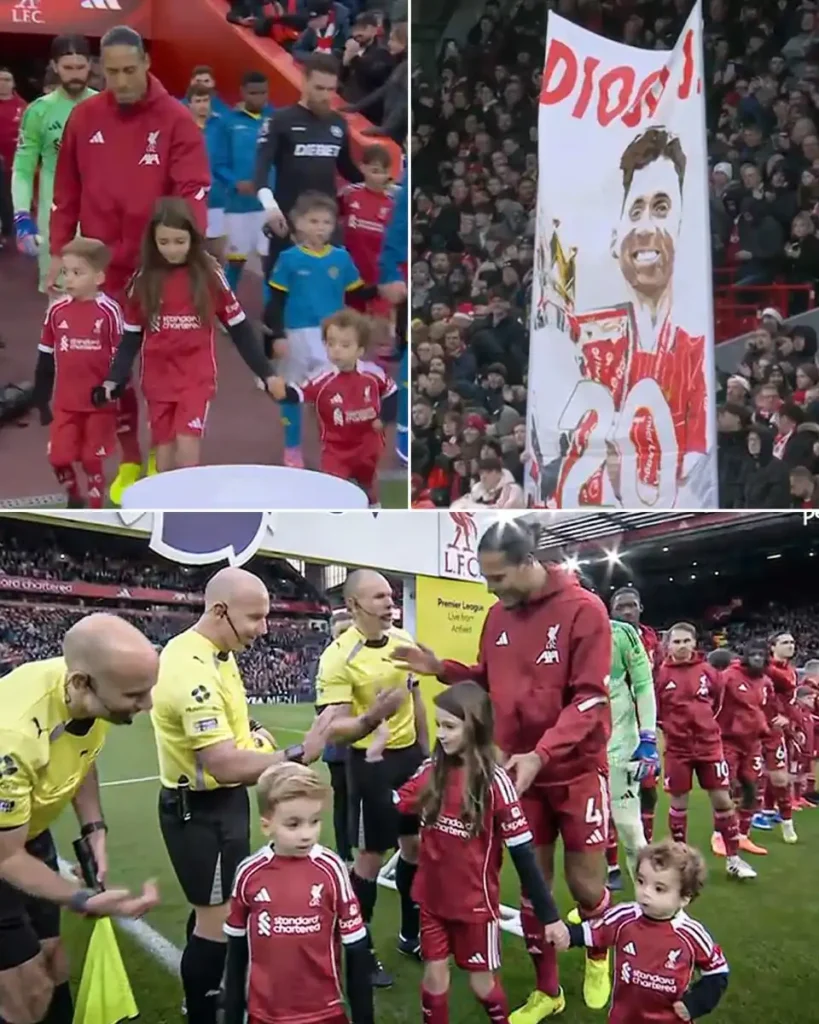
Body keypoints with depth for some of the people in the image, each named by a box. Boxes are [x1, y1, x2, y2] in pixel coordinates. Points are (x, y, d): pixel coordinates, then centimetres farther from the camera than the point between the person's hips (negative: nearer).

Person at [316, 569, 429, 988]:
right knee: (371, 855, 3)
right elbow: (336, 728, -23)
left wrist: (425, 748, 16)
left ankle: (410, 934, 34)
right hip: (371, 762, -6)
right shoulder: (338, 656, -20)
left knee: (415, 844, 16)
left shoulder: (402, 640, 0)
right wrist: (375, 714, -40)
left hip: (410, 756, 6)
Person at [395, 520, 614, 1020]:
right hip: (521, 768, 5)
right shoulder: (499, 614, 3)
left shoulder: (583, 609, -15)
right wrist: (442, 669, -4)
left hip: (577, 769, -4)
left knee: (585, 881, 6)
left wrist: (541, 754, -27)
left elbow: (590, 699, -18)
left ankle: (599, 955, 39)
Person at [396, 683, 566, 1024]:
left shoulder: (494, 781, -18)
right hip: (432, 897, 4)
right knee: (434, 974, 12)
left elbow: (522, 851, -15)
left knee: (481, 980, 12)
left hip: (475, 901, -3)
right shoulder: (431, 771, -4)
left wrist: (549, 914, -12)